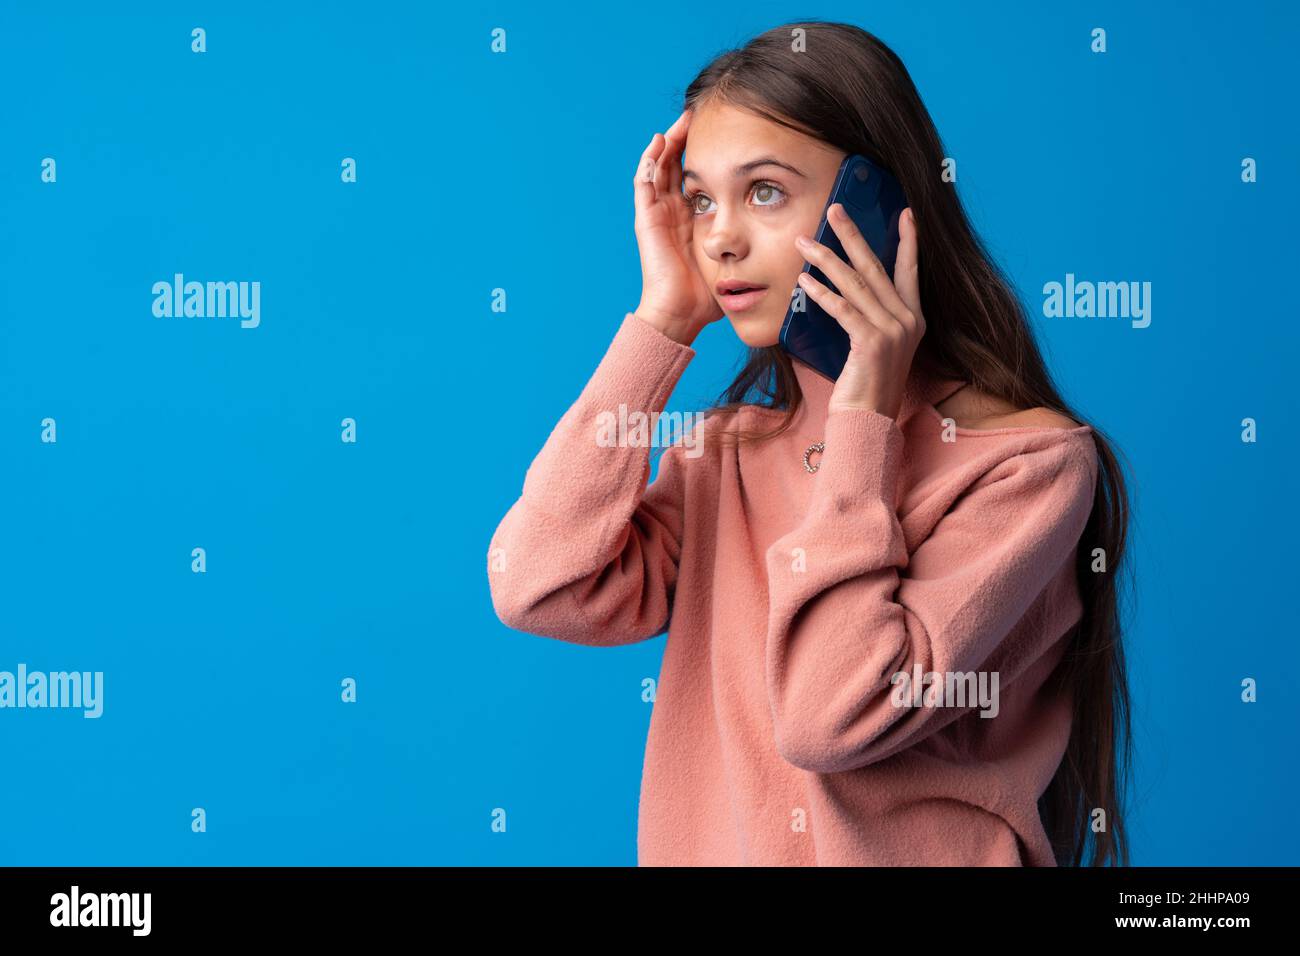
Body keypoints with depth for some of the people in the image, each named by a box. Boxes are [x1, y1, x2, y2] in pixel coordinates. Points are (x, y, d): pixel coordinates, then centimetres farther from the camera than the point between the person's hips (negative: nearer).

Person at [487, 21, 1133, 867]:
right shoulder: (723, 451, 8)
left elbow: (830, 718, -16)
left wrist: (862, 420, -12)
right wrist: (663, 323, -4)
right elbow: (539, 590, -8)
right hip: (705, 844, 5)